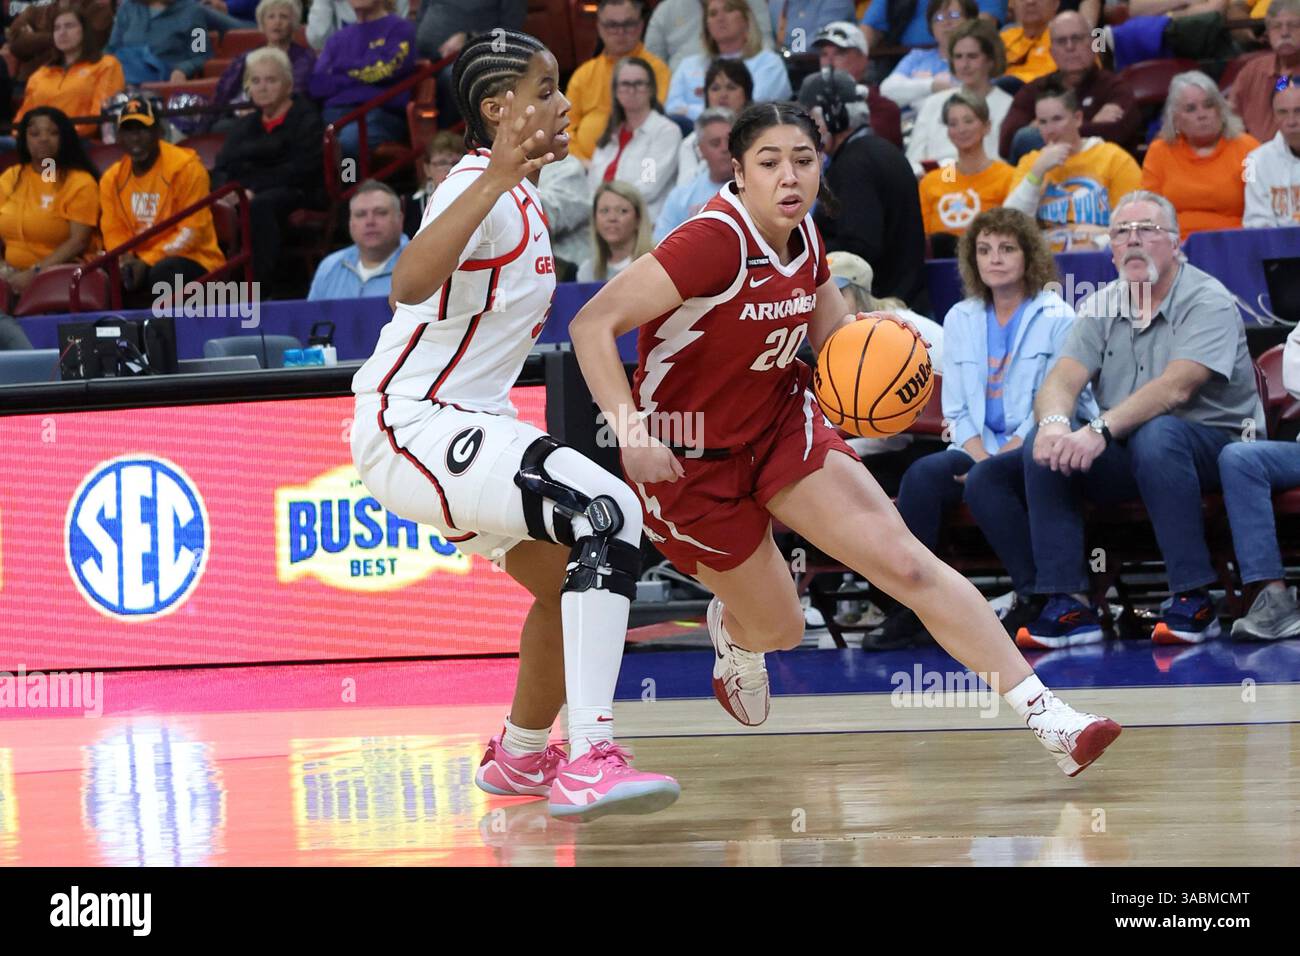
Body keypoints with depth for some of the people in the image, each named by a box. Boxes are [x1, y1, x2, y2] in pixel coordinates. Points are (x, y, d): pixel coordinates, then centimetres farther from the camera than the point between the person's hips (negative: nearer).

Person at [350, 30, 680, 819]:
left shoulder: (522, 197, 14)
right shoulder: (479, 187, -17)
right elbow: (411, 285, -40)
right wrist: (498, 177, -47)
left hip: (461, 424, 11)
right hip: (412, 425, -11)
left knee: (570, 573, 22)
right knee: (607, 516, -27)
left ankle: (519, 758, 42)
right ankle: (590, 761, -35)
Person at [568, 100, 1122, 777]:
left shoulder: (802, 237, -4)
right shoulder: (715, 239, -26)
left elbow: (836, 335, 11)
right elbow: (591, 325, -28)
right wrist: (631, 433, -37)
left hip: (781, 426, 5)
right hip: (688, 460, -5)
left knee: (907, 563, -12)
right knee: (778, 628, 6)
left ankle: (1047, 716, -14)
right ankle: (730, 634, 47)